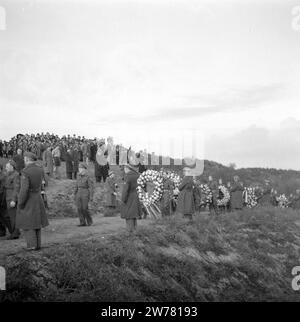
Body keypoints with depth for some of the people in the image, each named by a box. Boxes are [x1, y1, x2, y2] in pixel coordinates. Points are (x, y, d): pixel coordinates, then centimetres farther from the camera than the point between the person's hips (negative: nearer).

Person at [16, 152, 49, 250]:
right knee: (36, 222, 13)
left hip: (27, 200, -6)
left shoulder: (25, 172, -20)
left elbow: (24, 189, -25)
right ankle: (38, 244, 13)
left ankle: (32, 244, 1)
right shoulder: (40, 170, -1)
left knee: (27, 223, 4)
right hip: (38, 198, 6)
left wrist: (20, 203, -15)